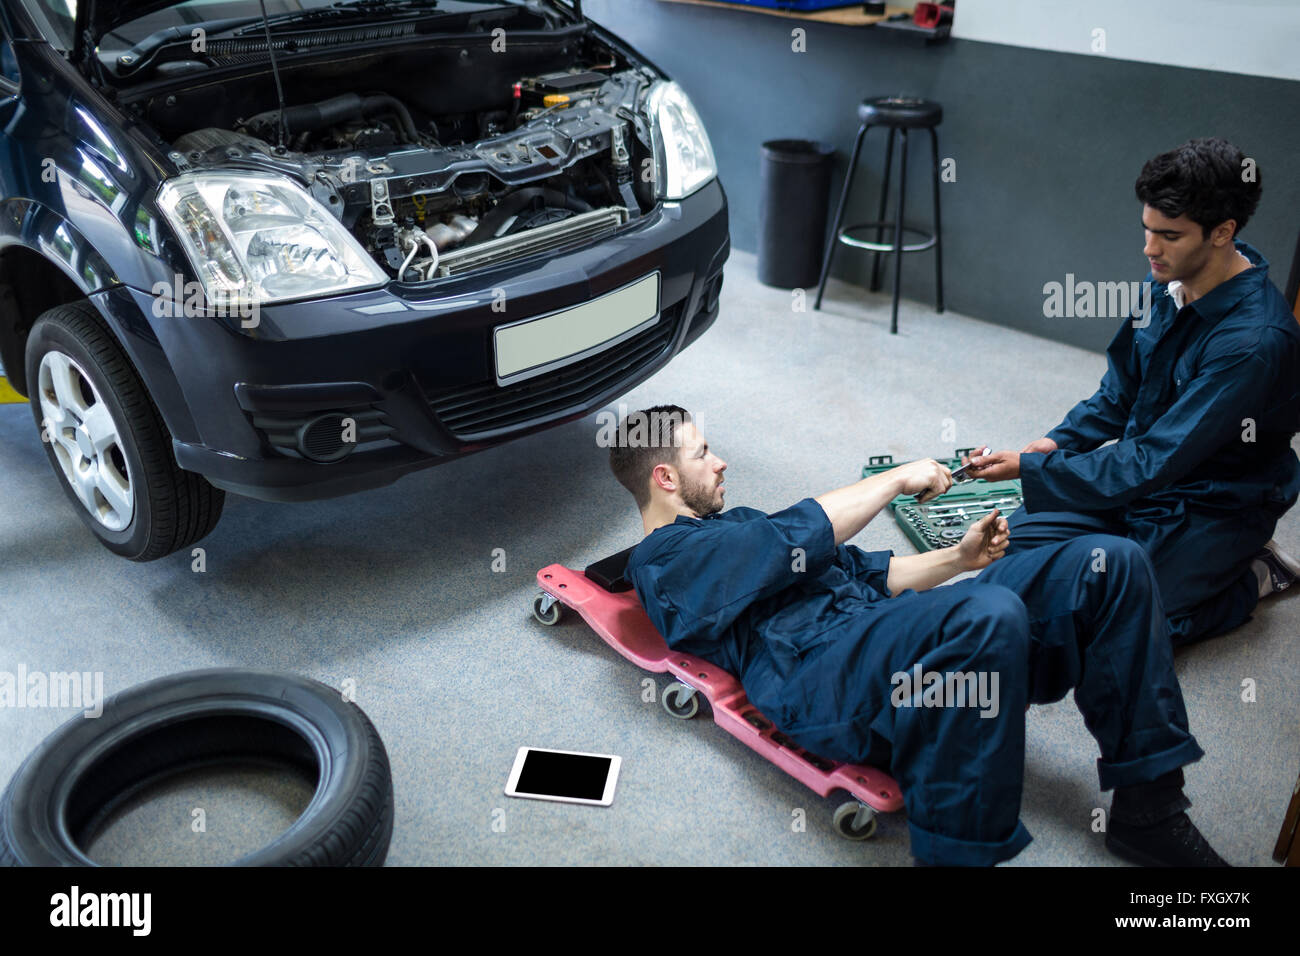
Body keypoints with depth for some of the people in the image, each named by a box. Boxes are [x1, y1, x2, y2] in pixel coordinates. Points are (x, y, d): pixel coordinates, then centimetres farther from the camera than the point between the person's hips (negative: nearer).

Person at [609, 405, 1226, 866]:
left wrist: (959, 557, 16)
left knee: (1110, 564, -6)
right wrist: (897, 479, 1)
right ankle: (956, 852, -27)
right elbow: (800, 538, -10)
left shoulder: (734, 528, 34)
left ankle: (1147, 807, -2)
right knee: (988, 615, -40)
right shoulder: (663, 559, 4)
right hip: (821, 671, -9)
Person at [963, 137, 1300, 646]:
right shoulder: (1166, 282, -5)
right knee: (1016, 548, 0)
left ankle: (1255, 575, 4)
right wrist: (1058, 441, -8)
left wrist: (1030, 468, -29)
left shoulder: (1254, 340, -31)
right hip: (1144, 471, 7)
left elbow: (1156, 461, -30)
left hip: (1217, 505, -7)